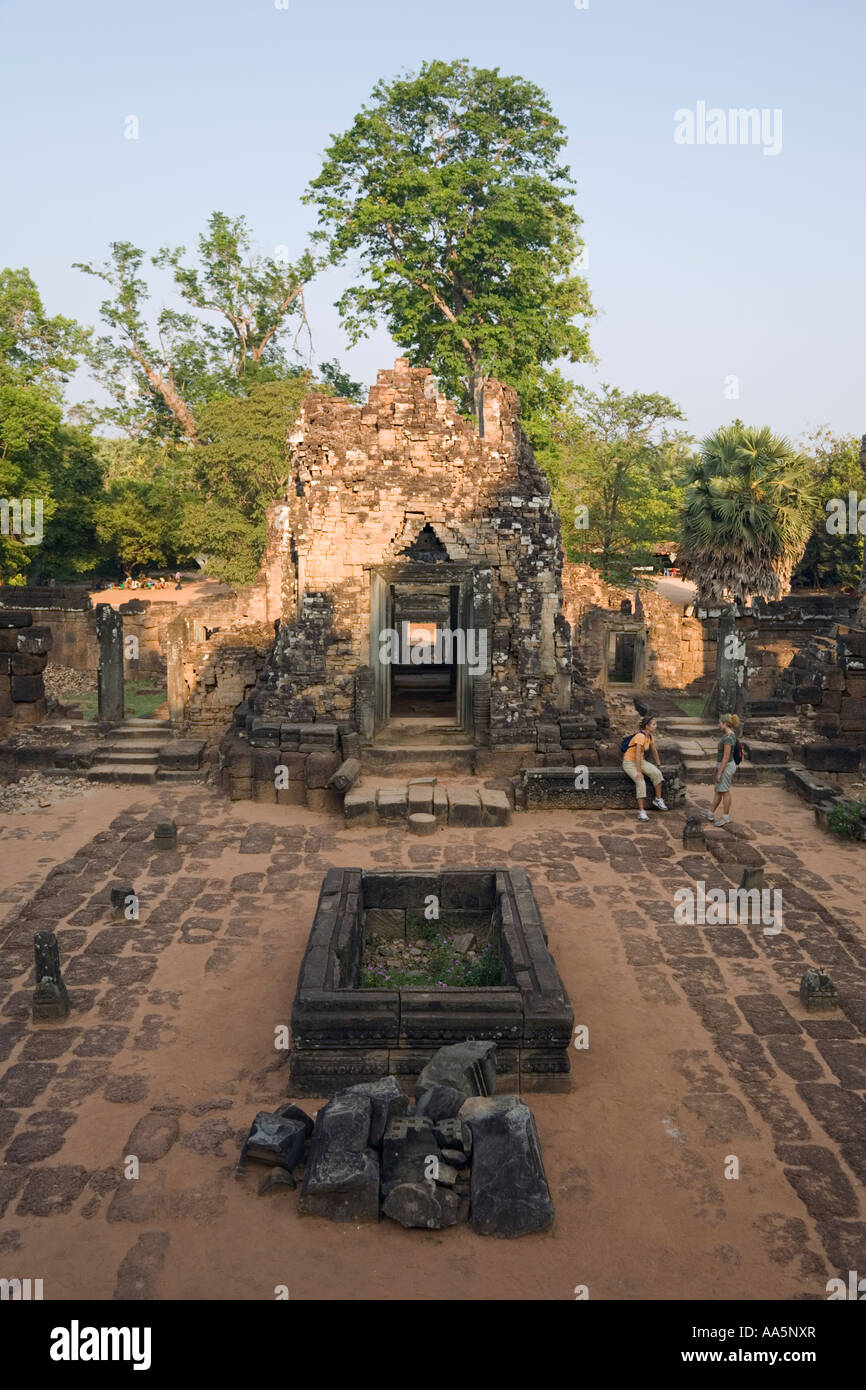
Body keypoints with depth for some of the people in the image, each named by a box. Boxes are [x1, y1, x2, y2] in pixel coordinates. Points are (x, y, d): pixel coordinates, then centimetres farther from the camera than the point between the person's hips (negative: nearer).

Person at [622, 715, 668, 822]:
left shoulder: (650, 736, 2)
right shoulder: (641, 736, -25)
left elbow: (654, 750, 18)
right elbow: (638, 754, -30)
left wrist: (658, 764, 23)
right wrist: (639, 772, -31)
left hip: (641, 761, 8)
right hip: (629, 762, -8)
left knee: (657, 773, -17)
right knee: (640, 781, -29)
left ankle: (658, 799, -2)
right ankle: (641, 811, -29)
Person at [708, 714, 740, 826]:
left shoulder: (728, 738, -23)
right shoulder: (731, 734, 7)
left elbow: (726, 757, -23)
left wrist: (719, 773, -19)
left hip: (726, 766, -10)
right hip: (724, 765, 10)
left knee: (724, 792, 2)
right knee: (718, 791, 17)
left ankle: (726, 818, 12)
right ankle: (710, 814, 27)